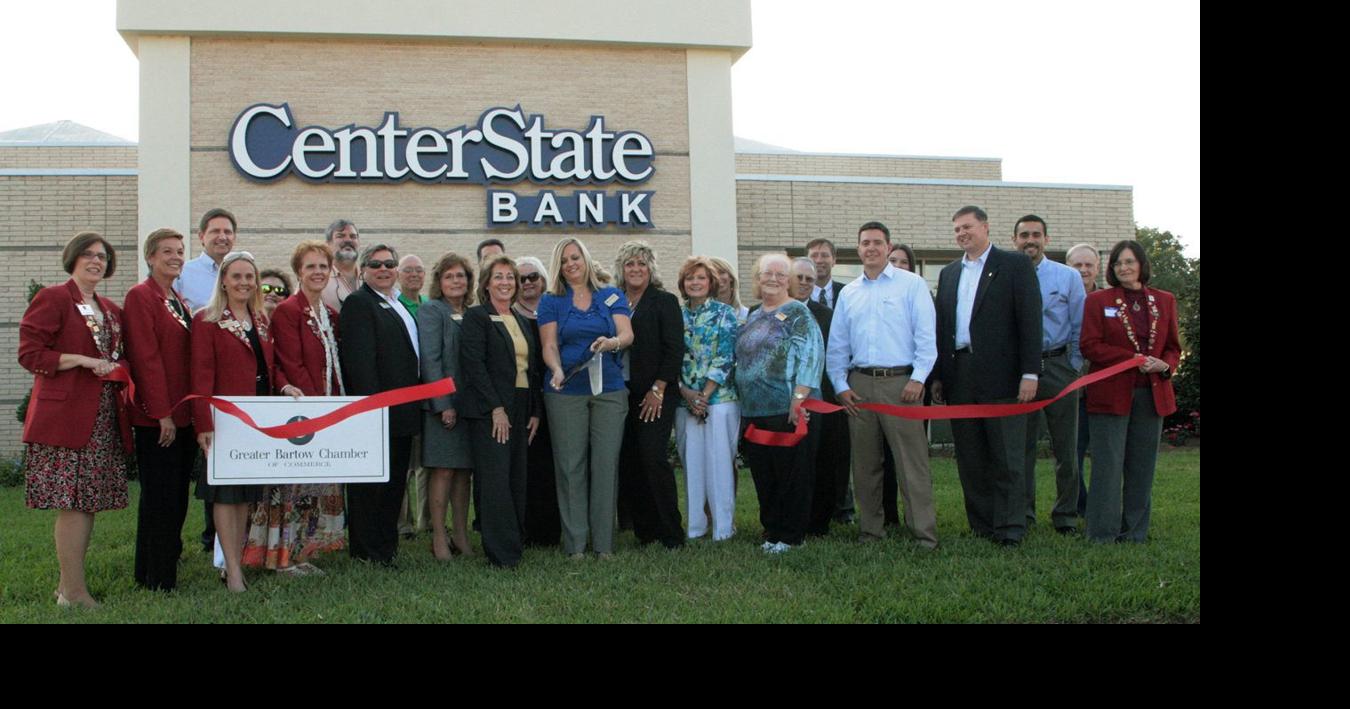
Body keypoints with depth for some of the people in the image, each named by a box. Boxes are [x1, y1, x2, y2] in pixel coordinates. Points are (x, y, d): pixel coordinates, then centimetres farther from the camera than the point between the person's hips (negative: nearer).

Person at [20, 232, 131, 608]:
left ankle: (69, 583, 17)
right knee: (72, 503, -8)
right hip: (65, 414, -7)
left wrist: (116, 367, 3)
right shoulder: (52, 299, -3)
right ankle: (74, 591, -3)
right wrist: (83, 360, -17)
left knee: (88, 501, 7)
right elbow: (30, 353, -9)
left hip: (103, 418, 7)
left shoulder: (111, 310, 19)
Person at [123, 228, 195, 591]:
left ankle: (167, 569, 20)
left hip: (183, 414, 8)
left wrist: (196, 411, 14)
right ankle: (157, 579, 5)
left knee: (177, 495, 11)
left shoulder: (180, 302, 18)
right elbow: (146, 357, -15)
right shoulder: (140, 296, -8)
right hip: (155, 417, -8)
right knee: (159, 496, -3)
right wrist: (162, 413, -19)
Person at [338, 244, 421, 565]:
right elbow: (359, 358, -18)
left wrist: (414, 404, 15)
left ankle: (387, 544, 25)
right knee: (370, 479, -1)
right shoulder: (358, 302, -10)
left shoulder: (399, 306, 18)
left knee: (395, 479, 15)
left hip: (402, 410, 9)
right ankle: (367, 550, 6)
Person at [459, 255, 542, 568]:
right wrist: (496, 408, -16)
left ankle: (516, 541, 15)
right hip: (490, 410, -7)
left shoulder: (522, 322, 18)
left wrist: (535, 411, 9)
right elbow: (473, 363, -11)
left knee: (517, 480, 7)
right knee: (496, 479, -9)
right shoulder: (476, 316, -2)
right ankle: (502, 553, -7)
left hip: (521, 410, 7)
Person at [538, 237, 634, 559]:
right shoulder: (551, 301, 8)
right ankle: (575, 543, 4)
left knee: (606, 464, -1)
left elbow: (627, 335, -4)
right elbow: (549, 345, -2)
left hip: (609, 390, 1)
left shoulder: (612, 296, 9)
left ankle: (604, 542, 6)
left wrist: (611, 343, -26)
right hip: (566, 392, -1)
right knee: (571, 465, -2)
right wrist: (557, 370, -22)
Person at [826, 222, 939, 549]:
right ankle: (871, 530, 17)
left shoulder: (912, 284, 2)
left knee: (912, 461, -7)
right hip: (859, 384, 4)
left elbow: (926, 335, -3)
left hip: (901, 383, -4)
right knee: (865, 463, 8)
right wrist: (840, 385, 6)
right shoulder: (847, 293, 15)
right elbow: (836, 346, 15)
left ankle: (924, 533, -4)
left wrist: (918, 378, -11)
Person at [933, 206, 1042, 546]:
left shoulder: (1015, 264, 2)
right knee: (970, 459, 8)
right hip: (960, 376, 5)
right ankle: (982, 526, 15)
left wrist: (1030, 373, -12)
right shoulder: (949, 273, 18)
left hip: (1002, 376, -5)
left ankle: (1010, 528, 2)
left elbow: (1030, 319, -5)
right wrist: (938, 376, 10)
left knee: (1007, 458, -4)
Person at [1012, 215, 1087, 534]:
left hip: (1058, 367, 0)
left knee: (1066, 446, 4)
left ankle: (1066, 516, 15)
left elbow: (1080, 327, 5)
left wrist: (1073, 367, 0)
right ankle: (1023, 514, 16)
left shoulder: (1068, 277, 4)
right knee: (1021, 445, 6)